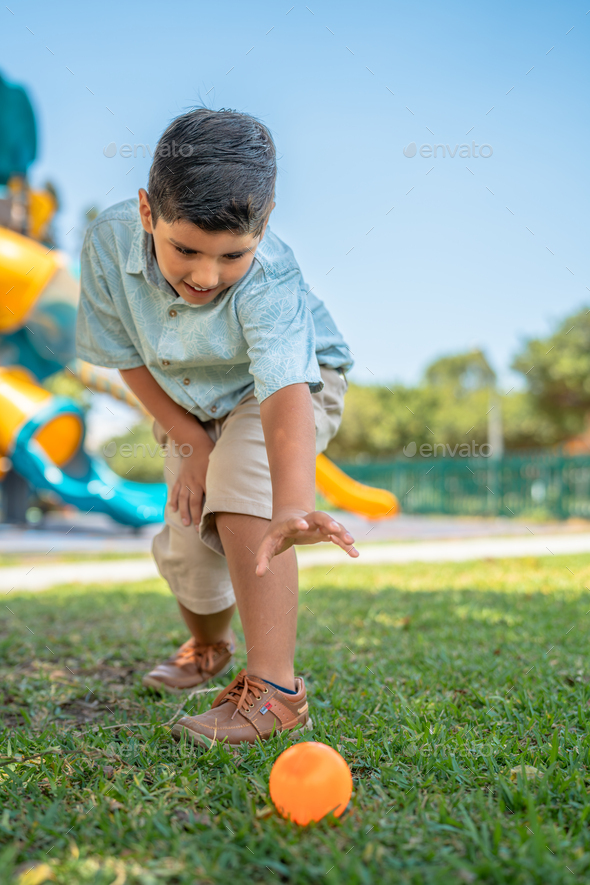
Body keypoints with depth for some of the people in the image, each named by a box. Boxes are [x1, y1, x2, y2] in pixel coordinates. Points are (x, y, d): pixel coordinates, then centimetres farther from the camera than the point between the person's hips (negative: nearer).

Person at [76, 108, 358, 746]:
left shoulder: (267, 281, -38)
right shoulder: (110, 241, -26)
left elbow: (284, 392, -52)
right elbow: (127, 355, -12)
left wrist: (291, 508, -68)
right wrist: (191, 442, -15)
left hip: (289, 385, -4)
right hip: (189, 404, 5)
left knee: (243, 507, -29)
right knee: (185, 539, 5)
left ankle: (274, 689, -21)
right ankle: (207, 646, 37)